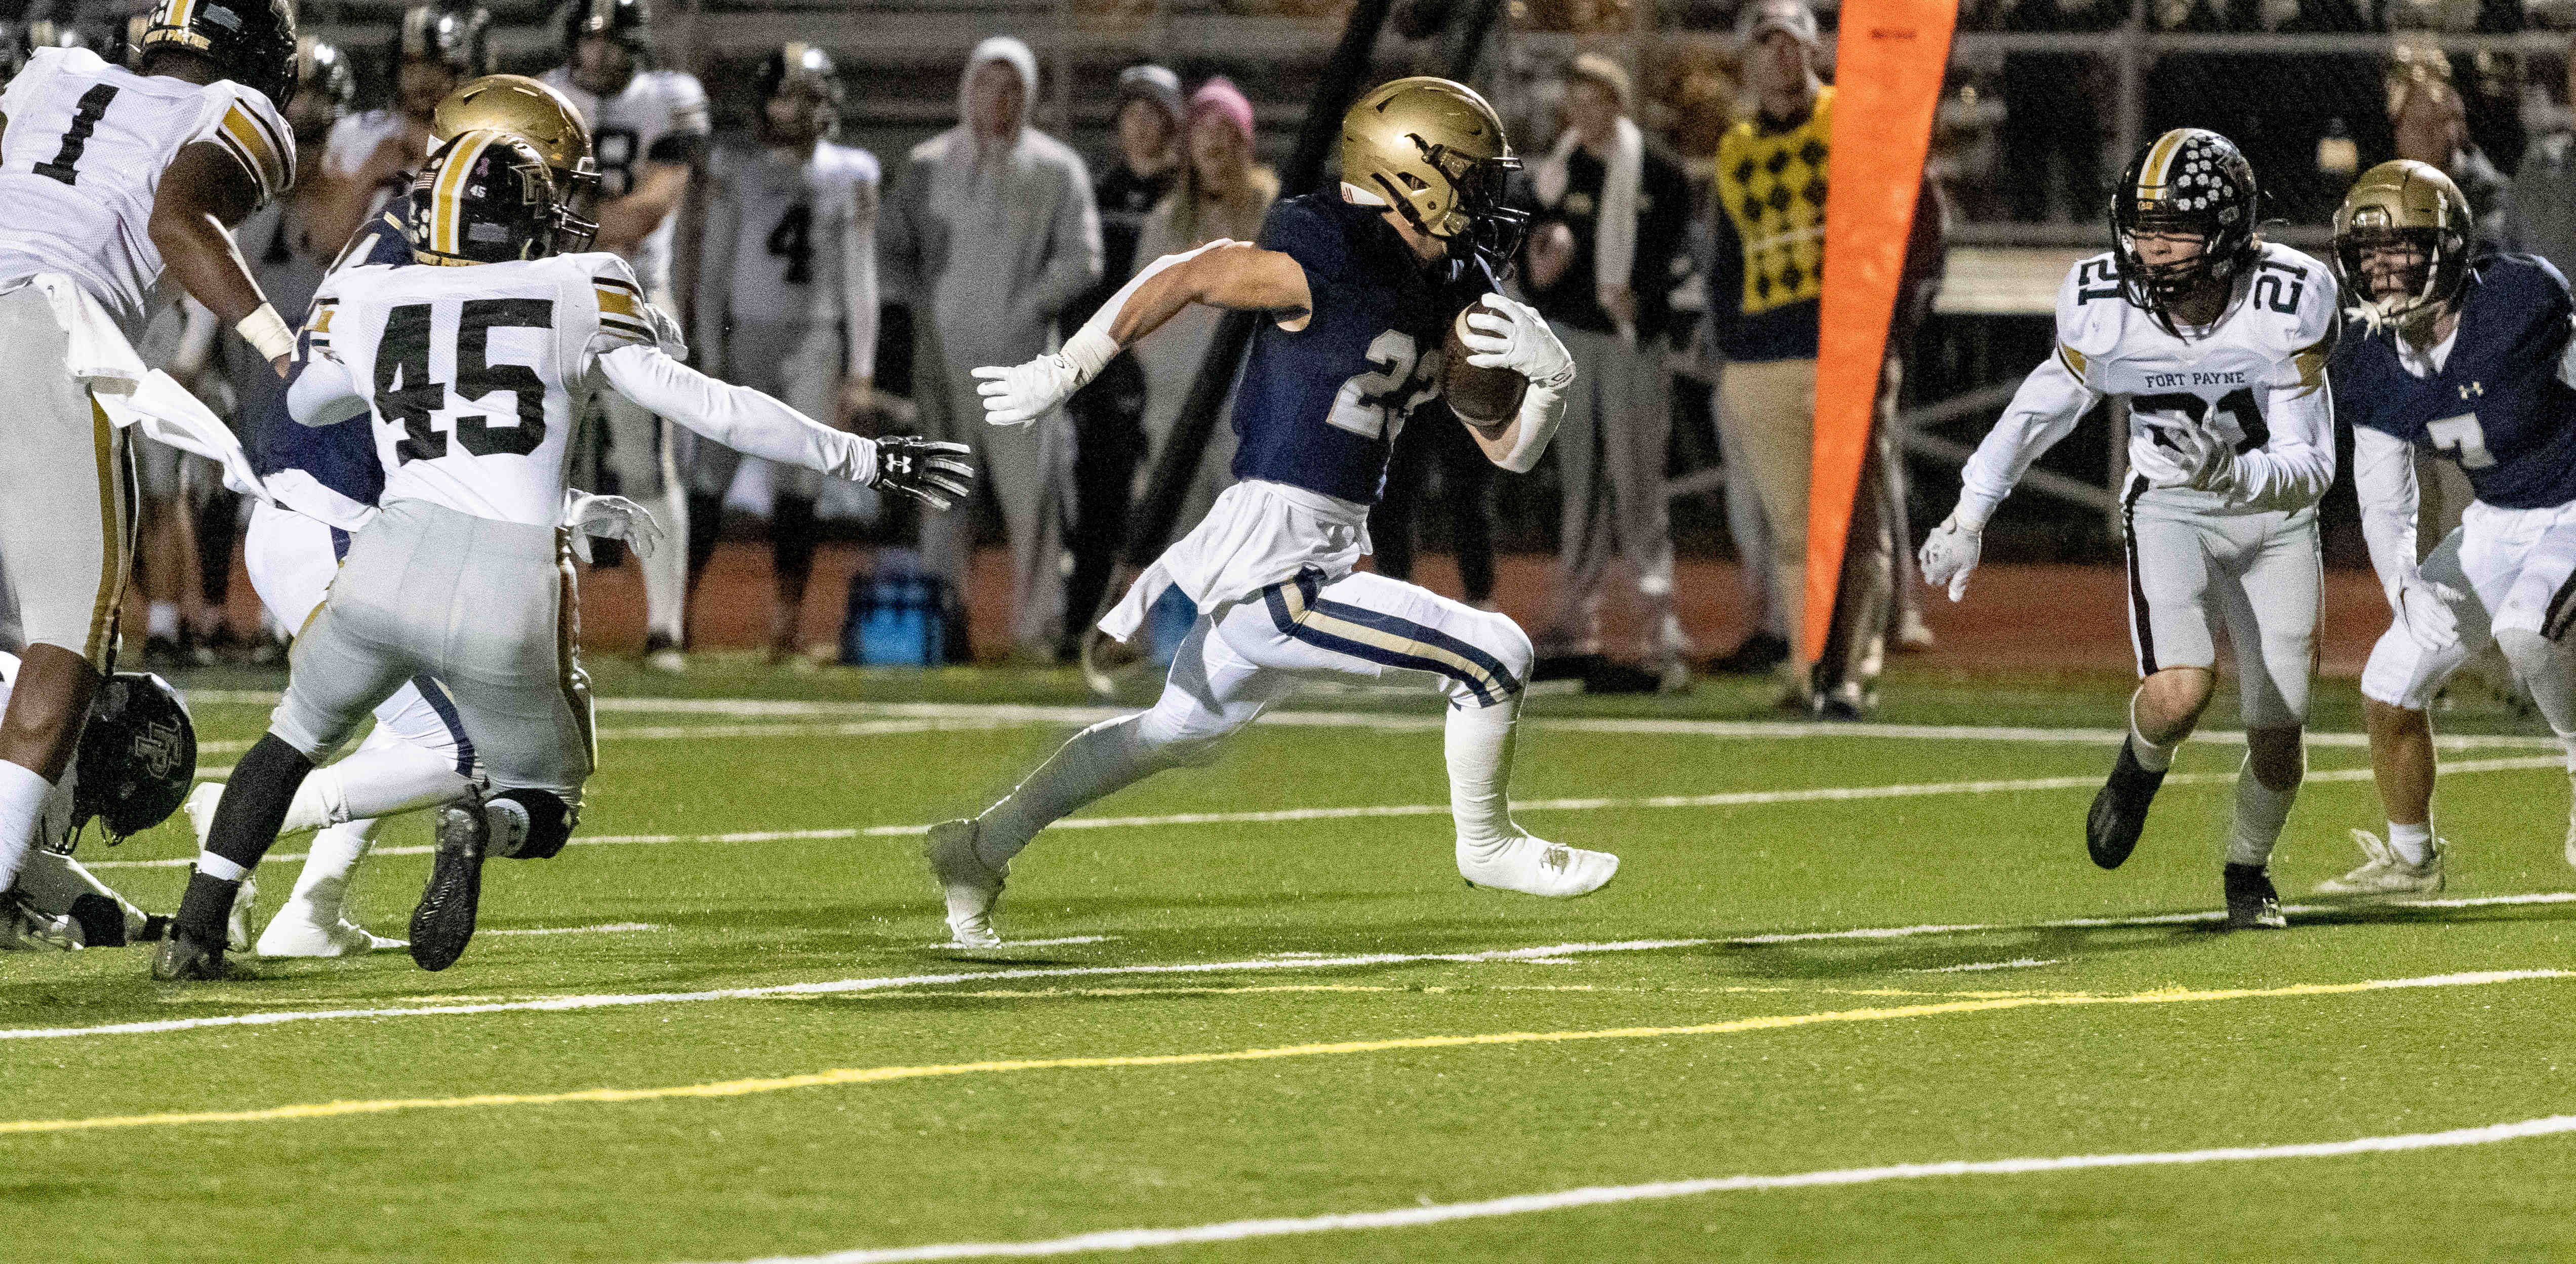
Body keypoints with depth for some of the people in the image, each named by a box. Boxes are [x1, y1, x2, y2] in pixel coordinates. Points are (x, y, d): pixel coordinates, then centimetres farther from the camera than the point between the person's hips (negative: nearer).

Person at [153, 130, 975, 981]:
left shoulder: (368, 304, 14)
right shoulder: (577, 297, 9)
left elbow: (306, 405, 35)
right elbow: (713, 409, 8)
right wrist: (864, 460, 15)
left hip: (392, 563, 1)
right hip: (512, 594, -1)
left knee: (296, 736, 29)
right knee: (545, 811, 20)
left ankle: (195, 932, 15)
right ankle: (482, 831, -16)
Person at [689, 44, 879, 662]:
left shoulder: (850, 175, 5)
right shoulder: (735, 170, 3)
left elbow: (860, 277, 6)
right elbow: (713, 270, 3)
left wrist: (860, 372, 1)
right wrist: (711, 360, -3)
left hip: (816, 339, 1)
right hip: (745, 335, 0)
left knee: (798, 492, -2)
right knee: (708, 480, -5)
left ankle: (786, 629, 2)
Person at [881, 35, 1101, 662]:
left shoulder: (1057, 170, 6)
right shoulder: (928, 165, 12)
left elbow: (1081, 260, -1)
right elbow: (893, 249, 14)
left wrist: (1022, 311, -9)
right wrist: (927, 307, 0)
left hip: (1021, 353, -2)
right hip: (944, 353, 2)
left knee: (1032, 490, -7)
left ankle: (1037, 627, -4)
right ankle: (941, 625, 6)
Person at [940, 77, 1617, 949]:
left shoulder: (1448, 295, 8)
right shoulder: (1328, 268, -19)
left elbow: (1511, 451, 12)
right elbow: (1183, 278, -13)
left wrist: (1550, 375, -8)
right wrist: (1061, 377, -7)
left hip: (1322, 561, 10)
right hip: (1273, 574, -10)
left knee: (1176, 736, 27)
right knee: (1494, 656, -11)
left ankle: (980, 850, 39)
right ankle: (1486, 846, 11)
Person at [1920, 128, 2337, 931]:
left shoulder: (2291, 302, -27)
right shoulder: (2105, 303, -20)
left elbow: (2311, 466, -25)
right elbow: (2049, 403, 1)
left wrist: (2231, 473, -45)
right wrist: (1972, 513, 7)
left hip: (2274, 515, 0)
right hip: (2169, 510, 0)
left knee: (2277, 737, 5)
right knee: (2180, 693, -24)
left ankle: (2247, 869, 37)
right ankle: (2140, 770, 13)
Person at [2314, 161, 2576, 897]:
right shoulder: (2370, 371, -7)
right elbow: (2384, 504, -2)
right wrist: (2406, 584, -20)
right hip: (2498, 524, 6)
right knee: (2390, 692, 3)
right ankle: (2410, 859, 27)